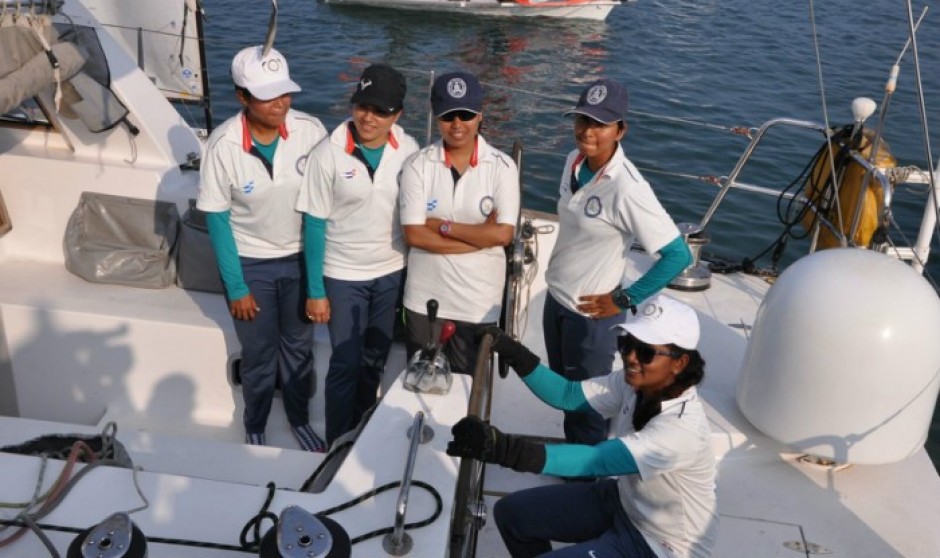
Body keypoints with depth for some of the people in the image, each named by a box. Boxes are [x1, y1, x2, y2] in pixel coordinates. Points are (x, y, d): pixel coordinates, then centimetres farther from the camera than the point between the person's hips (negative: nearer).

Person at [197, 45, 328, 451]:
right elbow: (217, 218, -13)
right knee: (259, 356, 16)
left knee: (299, 347, 20)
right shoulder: (223, 145, -22)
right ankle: (254, 429, 42)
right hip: (250, 262, -1)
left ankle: (299, 420, 45)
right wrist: (236, 287, -11)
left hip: (301, 257, 2)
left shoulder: (310, 131, -18)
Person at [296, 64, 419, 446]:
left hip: (392, 272, 3)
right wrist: (315, 291, -9)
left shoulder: (409, 150, -7)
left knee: (375, 360, 18)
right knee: (346, 365, 5)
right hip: (343, 276, -3)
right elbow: (314, 224, -10)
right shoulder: (328, 154, -16)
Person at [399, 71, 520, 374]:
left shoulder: (502, 166, -9)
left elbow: (503, 235, -16)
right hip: (424, 298, 1)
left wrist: (443, 226, -15)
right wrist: (480, 236, -16)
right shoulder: (418, 165, -7)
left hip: (478, 302, -1)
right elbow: (414, 235, -14)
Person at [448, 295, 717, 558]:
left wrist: (506, 450, -54)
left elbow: (597, 460, -43)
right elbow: (567, 395, -6)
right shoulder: (635, 383, -11)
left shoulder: (682, 428, -34)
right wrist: (513, 354, -22)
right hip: (625, 501, 7)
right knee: (511, 513, 5)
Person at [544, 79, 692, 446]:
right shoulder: (574, 161, -4)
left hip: (591, 312, -8)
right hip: (556, 298, 8)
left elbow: (678, 255, -25)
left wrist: (624, 299, -18)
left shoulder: (626, 189, -27)